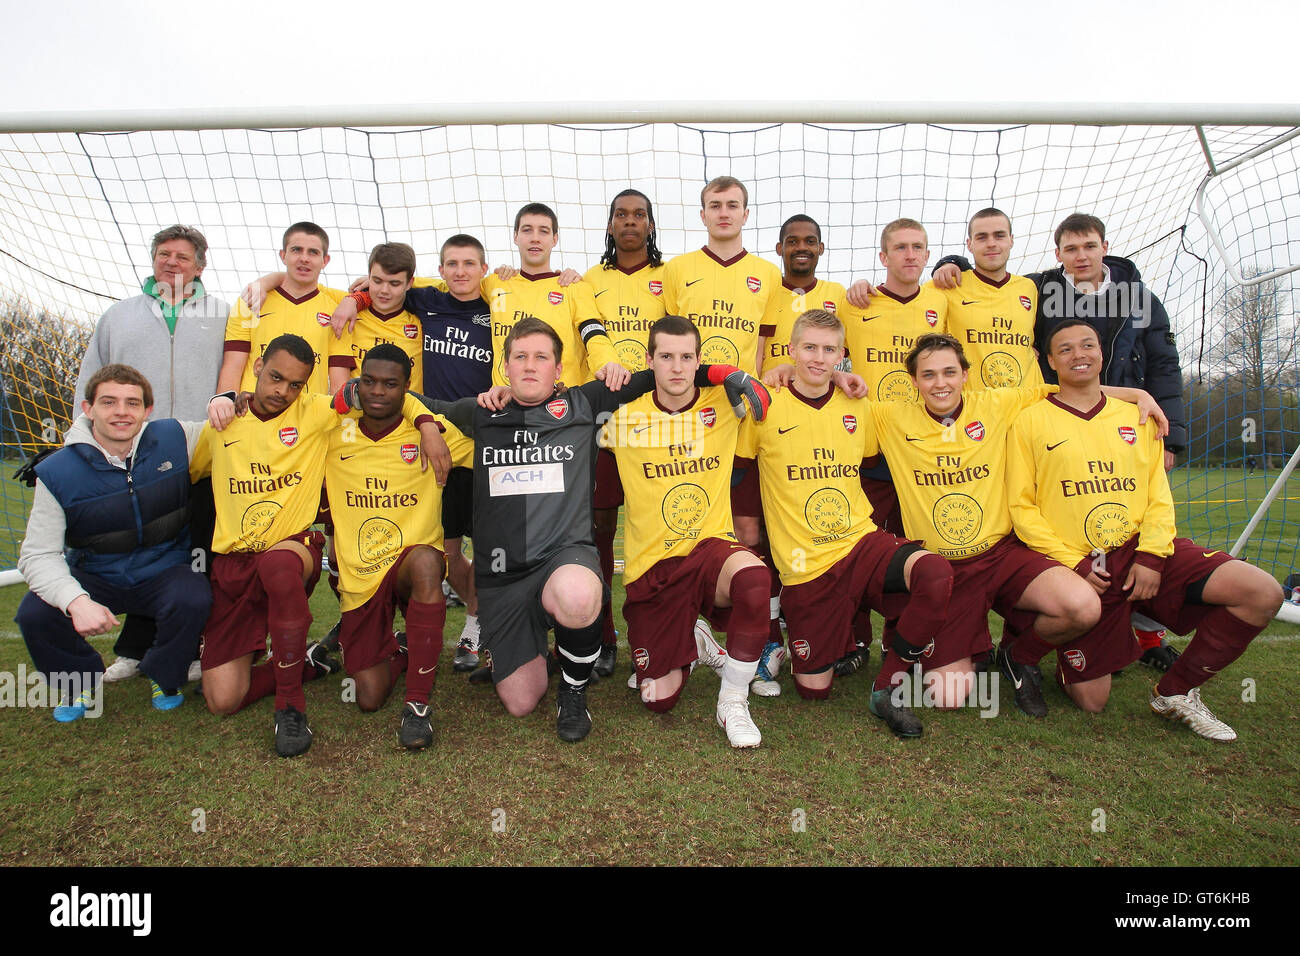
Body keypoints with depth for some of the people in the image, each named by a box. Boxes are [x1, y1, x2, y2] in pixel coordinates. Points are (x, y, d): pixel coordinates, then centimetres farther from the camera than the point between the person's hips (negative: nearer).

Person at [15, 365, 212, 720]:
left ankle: (164, 677, 2)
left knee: (193, 600, -32)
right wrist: (76, 601, -34)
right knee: (35, 614, -26)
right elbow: (38, 554, -13)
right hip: (95, 578, 1)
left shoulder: (173, 439, -9)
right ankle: (81, 682, 9)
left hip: (164, 572, 0)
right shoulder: (57, 473, -12)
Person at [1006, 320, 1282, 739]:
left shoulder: (1135, 417, 13)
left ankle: (1175, 690, 2)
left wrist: (1151, 556, -7)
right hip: (1079, 566, -4)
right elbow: (1022, 508, -4)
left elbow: (1159, 495, 9)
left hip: (1143, 552, 4)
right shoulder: (1030, 421, 0)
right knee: (1091, 701, -6)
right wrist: (1074, 563, -13)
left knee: (1263, 594, -16)